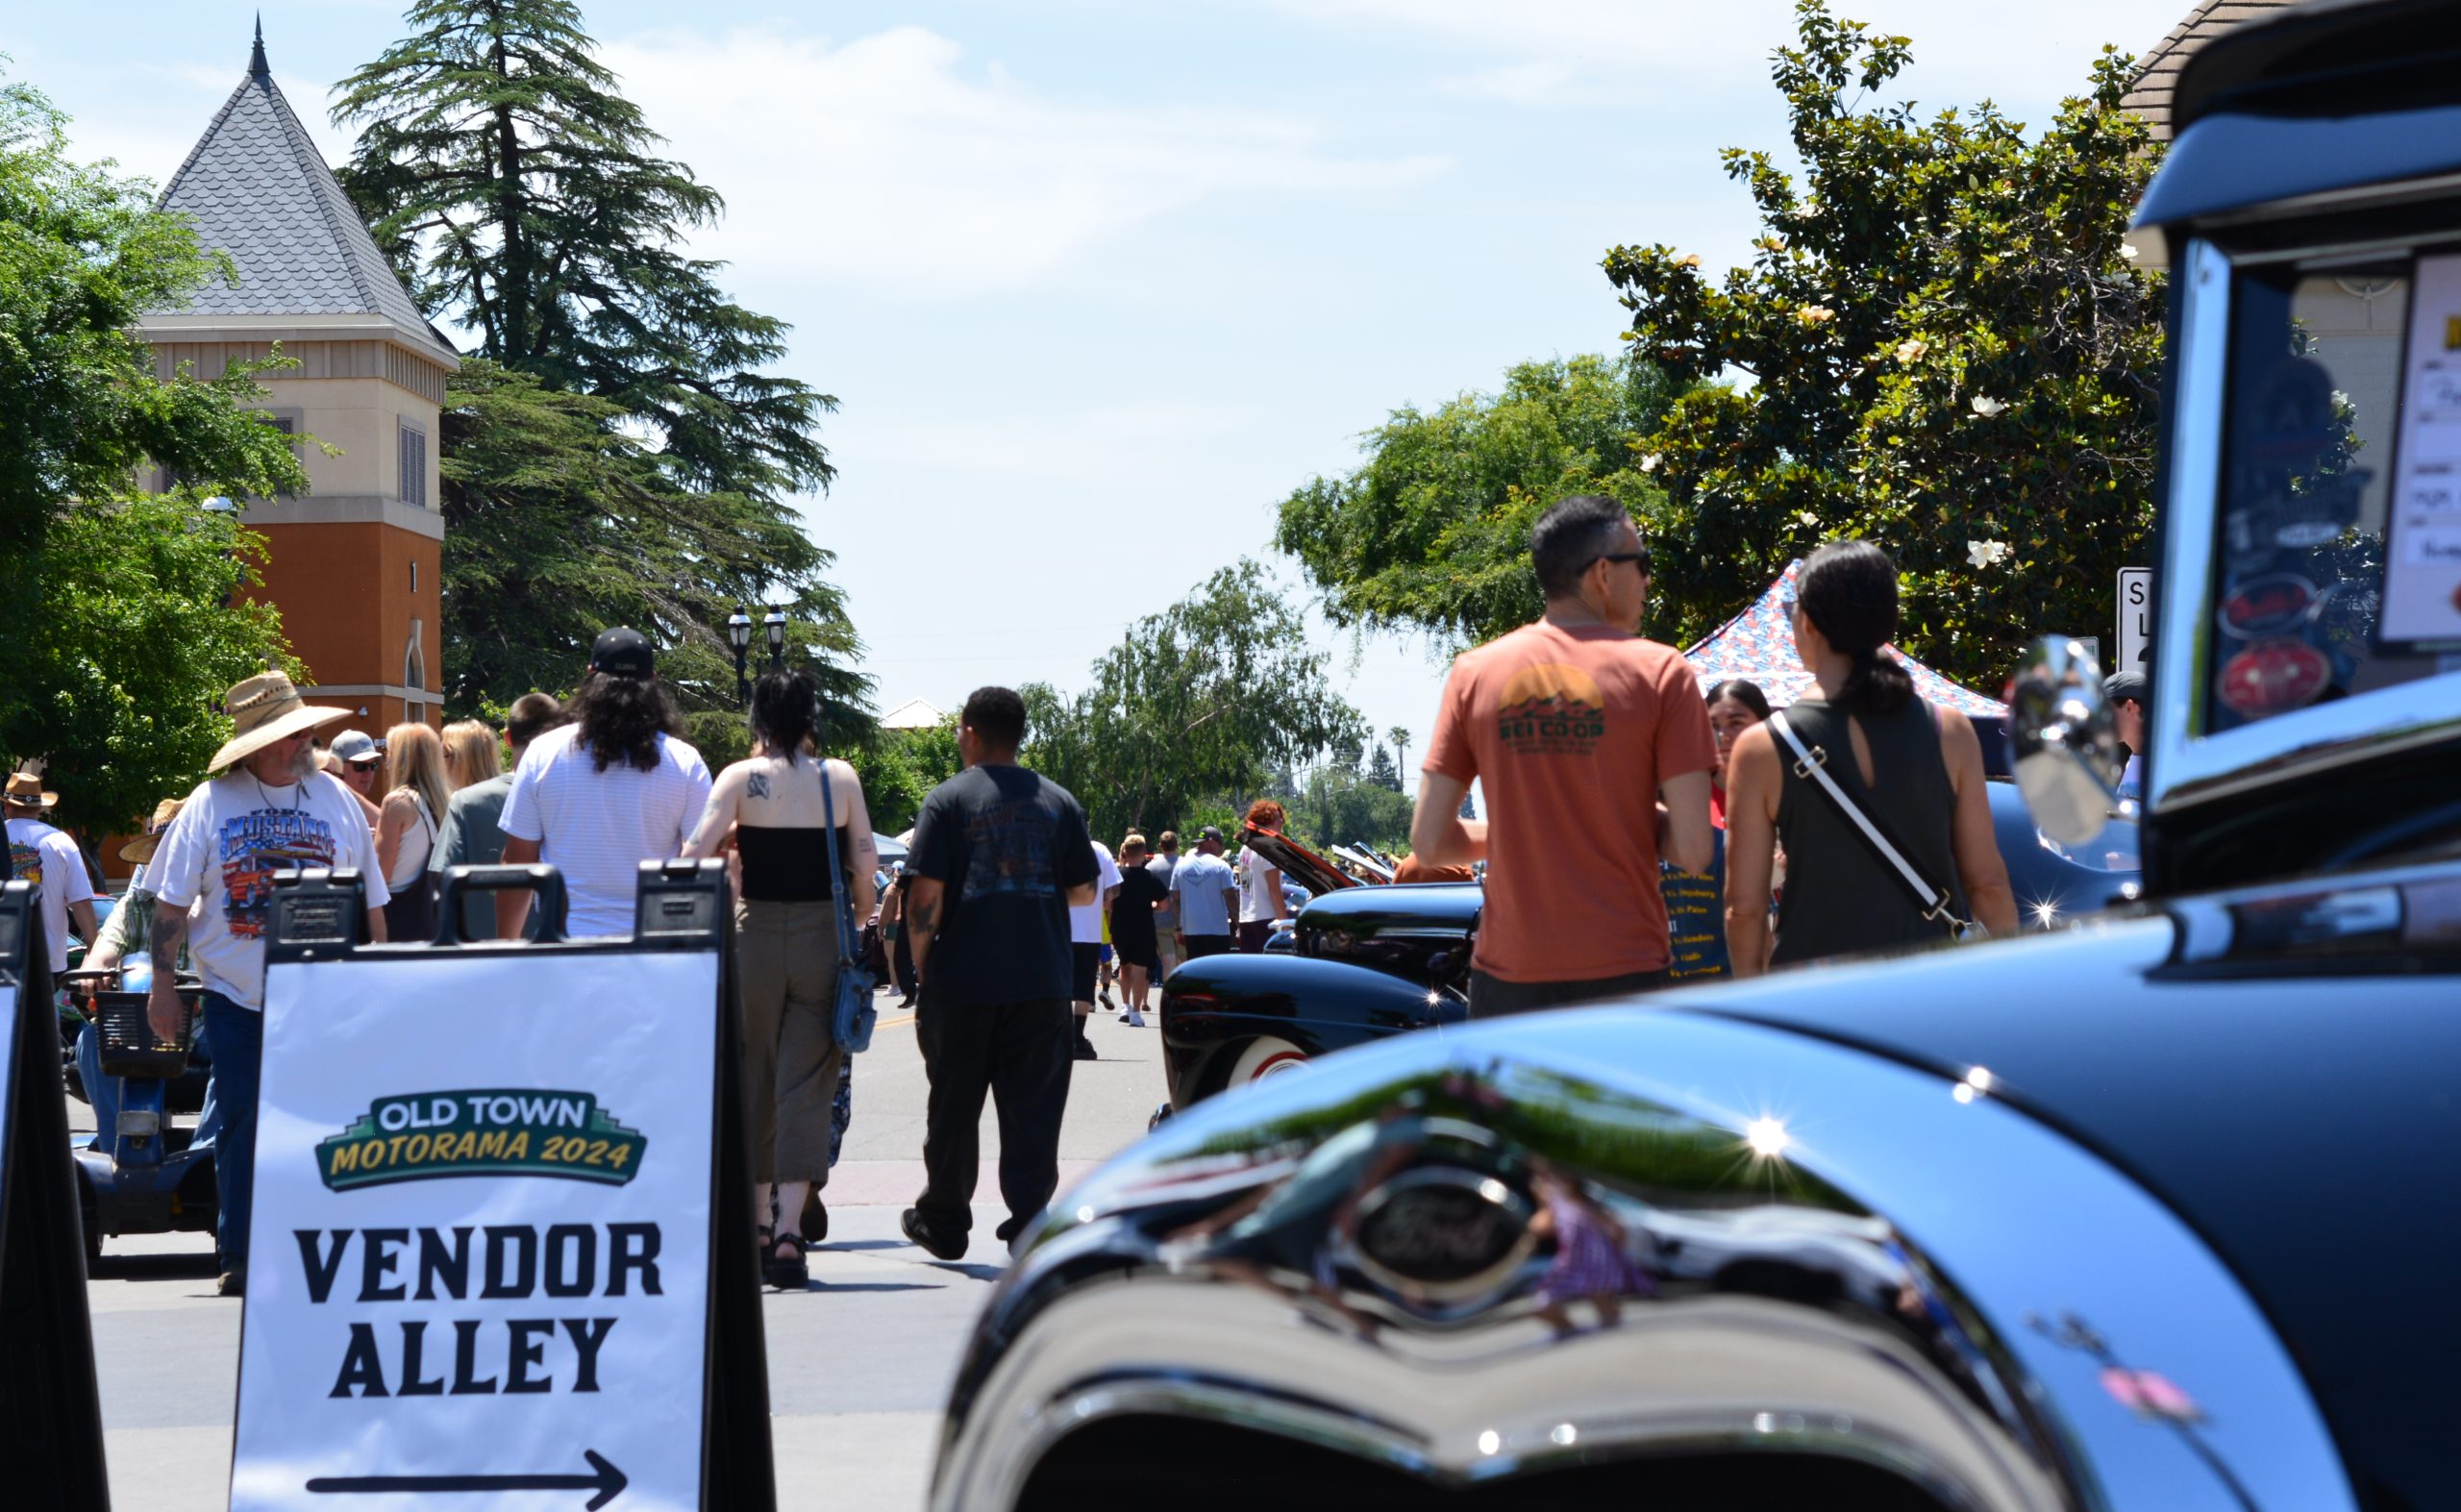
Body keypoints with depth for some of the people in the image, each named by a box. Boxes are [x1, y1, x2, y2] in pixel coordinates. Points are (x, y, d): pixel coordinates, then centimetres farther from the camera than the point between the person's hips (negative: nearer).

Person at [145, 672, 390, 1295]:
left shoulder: (336, 799, 5)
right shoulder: (211, 803, 0)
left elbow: (370, 901, 11)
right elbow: (171, 901, 2)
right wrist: (163, 983, -2)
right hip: (236, 996, -1)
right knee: (242, 1124, -1)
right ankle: (240, 1257, 6)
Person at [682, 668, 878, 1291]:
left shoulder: (741, 778, -4)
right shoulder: (841, 778, 0)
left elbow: (694, 854, -13)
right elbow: (865, 862, 0)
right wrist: (861, 920, 14)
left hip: (756, 936, 0)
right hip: (823, 937, 0)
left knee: (753, 1081, 13)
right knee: (807, 1085, 0)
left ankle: (754, 1230, 19)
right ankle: (789, 1229, -13)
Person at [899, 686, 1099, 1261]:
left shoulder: (949, 799, -4)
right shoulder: (1059, 802, 6)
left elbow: (926, 896, -10)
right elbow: (1084, 891, 9)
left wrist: (922, 968, 0)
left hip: (962, 979, -2)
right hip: (1041, 981, 2)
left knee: (953, 1106, 9)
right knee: (1033, 1106, 3)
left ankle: (944, 1221, 19)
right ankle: (1029, 1223, -1)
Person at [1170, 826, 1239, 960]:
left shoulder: (1181, 866, 6)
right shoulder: (1220, 866, -8)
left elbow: (1175, 899, 9)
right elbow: (1231, 897, -10)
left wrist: (1180, 929, 17)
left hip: (1190, 930, 4)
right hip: (1217, 929, -4)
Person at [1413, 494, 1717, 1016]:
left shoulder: (1473, 673, 4)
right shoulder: (1661, 672, -3)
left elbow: (1429, 842, 3)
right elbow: (1693, 850, -8)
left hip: (1507, 977, 3)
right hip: (1624, 973, -3)